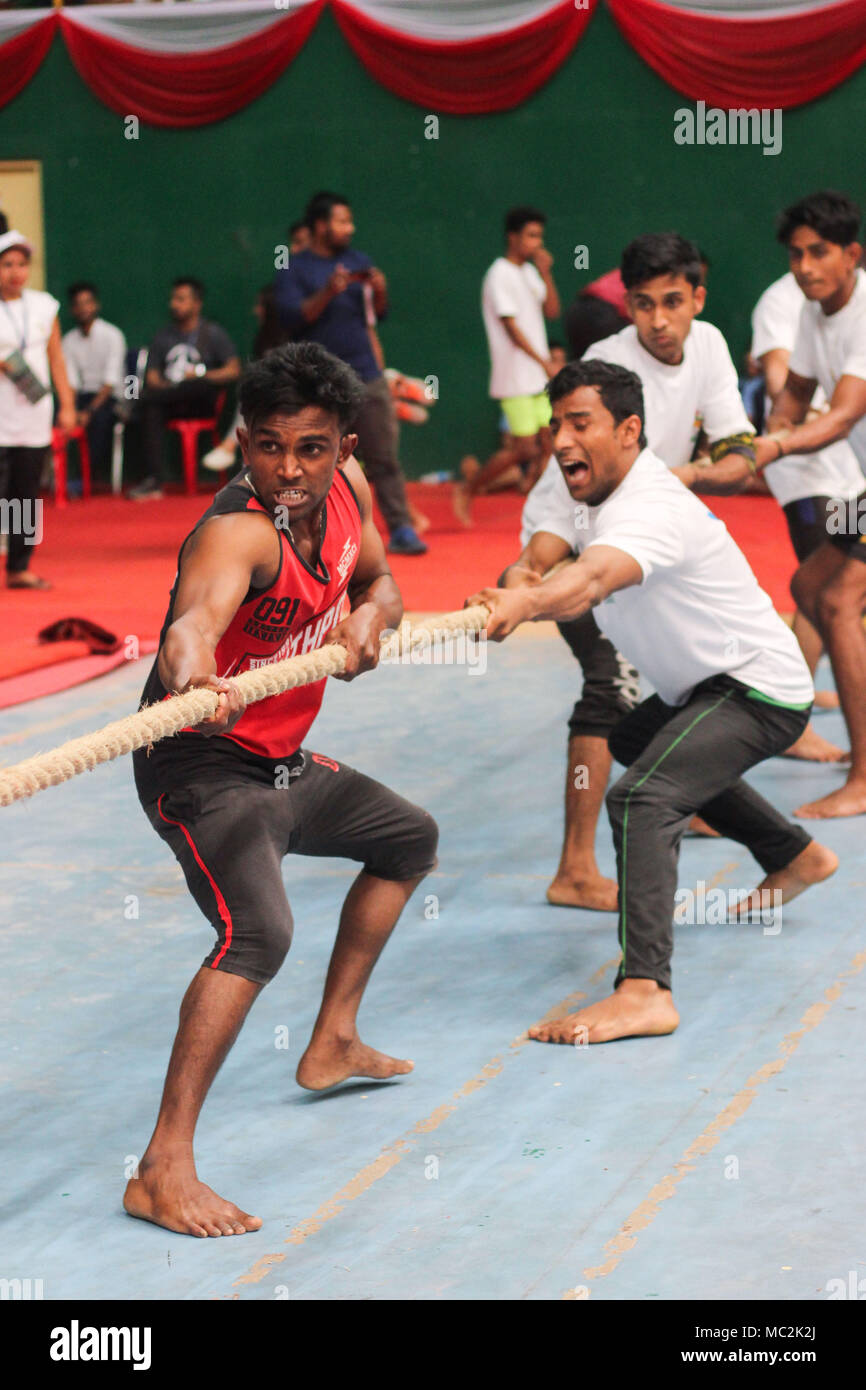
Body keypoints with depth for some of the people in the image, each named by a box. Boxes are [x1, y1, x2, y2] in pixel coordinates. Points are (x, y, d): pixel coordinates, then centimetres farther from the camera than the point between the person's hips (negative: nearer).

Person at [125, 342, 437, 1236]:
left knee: (409, 838, 29)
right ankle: (162, 1171, -35)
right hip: (201, 769, -9)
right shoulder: (238, 532, -30)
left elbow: (380, 582, 11)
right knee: (258, 930, -32)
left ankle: (333, 1042, 40)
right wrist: (194, 679, -74)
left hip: (282, 764, 10)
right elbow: (195, 618, -51)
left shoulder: (345, 485, -5)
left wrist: (368, 615, -13)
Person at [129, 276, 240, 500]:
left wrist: (200, 374, -12)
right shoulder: (163, 336, 21)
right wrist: (165, 387, -10)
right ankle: (153, 480, -37)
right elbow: (152, 377, 12)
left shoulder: (213, 333, 8)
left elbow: (233, 371, -3)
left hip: (202, 401, -3)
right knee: (151, 407, -33)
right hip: (174, 405, 3)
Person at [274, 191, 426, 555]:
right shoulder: (294, 270, 1)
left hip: (365, 376, 3)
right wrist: (327, 293, -22)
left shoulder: (358, 261, 14)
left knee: (384, 457, -1)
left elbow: (379, 314, 14)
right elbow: (292, 318, -11)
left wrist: (380, 292, -8)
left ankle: (401, 529, 0)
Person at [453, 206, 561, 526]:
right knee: (525, 448, -8)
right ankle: (467, 488, 8)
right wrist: (544, 363, -19)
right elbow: (511, 327, -16)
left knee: (547, 444, 3)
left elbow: (552, 311, 10)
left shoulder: (530, 272, 14)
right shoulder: (500, 275, -12)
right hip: (515, 379, -8)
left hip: (539, 377, 8)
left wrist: (546, 273, -1)